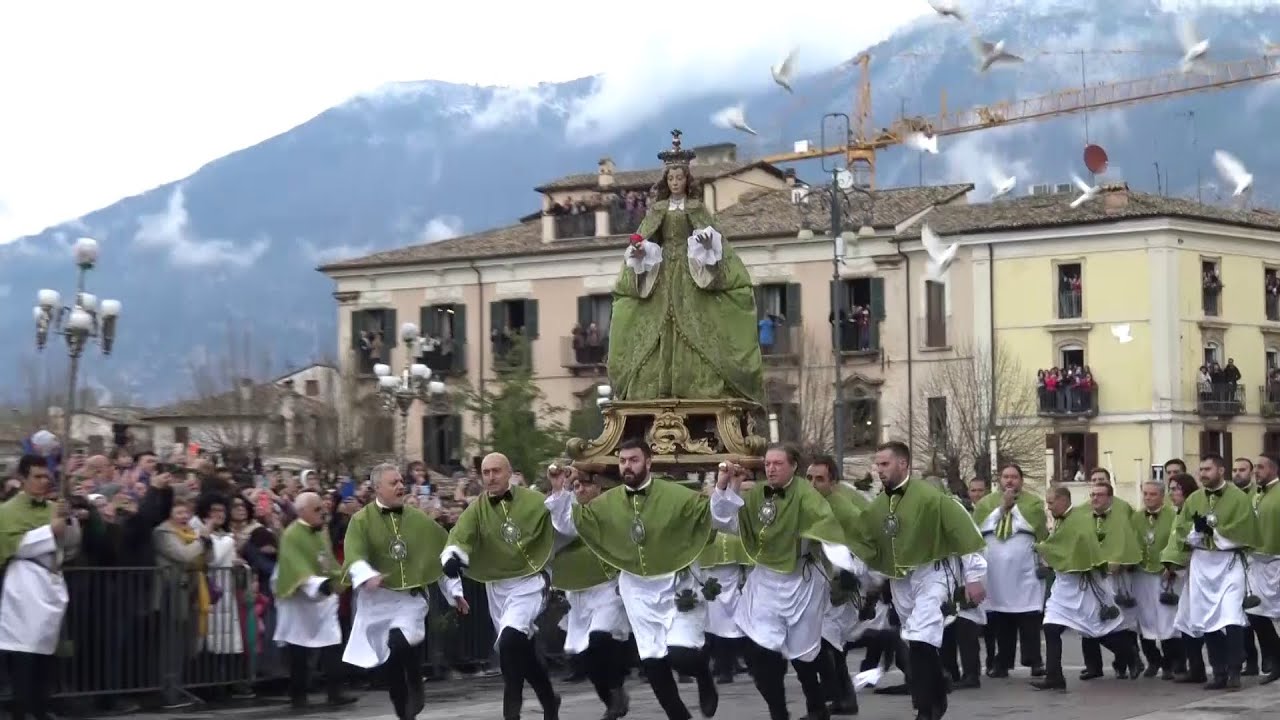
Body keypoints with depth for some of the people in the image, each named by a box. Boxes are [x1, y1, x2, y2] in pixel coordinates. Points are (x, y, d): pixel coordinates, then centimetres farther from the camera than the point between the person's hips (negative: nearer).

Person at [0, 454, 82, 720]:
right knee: (24, 654, -12)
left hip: (53, 581, 6)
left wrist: (68, 520, 0)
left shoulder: (53, 507, 17)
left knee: (46, 650, 8)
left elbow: (72, 544, 17)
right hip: (25, 584, -6)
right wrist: (50, 530, -14)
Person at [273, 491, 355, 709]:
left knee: (333, 645, -4)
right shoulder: (292, 535, -15)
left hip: (324, 597, 6)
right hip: (300, 599, -6)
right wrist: (316, 585, -40)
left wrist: (337, 580, 20)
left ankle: (334, 692, -6)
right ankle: (298, 695, 12)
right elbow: (297, 567, -28)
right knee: (300, 650, 2)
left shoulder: (321, 531, 9)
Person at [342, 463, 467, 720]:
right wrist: (367, 576, -40)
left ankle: (416, 687, 0)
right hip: (377, 600, 0)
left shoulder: (419, 520, 5)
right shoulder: (361, 520, -4)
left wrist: (454, 591, 14)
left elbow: (443, 553, 14)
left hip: (411, 597, 0)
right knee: (389, 662, 4)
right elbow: (354, 554, -20)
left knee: (400, 643, -26)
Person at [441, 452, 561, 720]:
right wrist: (451, 555, -36)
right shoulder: (477, 509, -3)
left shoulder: (535, 502, -8)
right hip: (496, 588, 4)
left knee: (510, 640, -24)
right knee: (523, 651, 14)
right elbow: (460, 535, -19)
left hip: (528, 584, -4)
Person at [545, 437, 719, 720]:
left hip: (677, 585, -4)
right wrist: (559, 492, -6)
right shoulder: (608, 502, 1)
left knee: (681, 654, -18)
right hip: (638, 591, 4)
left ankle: (704, 677, 17)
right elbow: (568, 525, 7)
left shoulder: (675, 495, -11)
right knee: (651, 662, 7)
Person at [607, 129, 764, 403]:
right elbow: (645, 238, 5)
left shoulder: (696, 208, 7)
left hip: (691, 271, -2)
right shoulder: (657, 210, 12)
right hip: (662, 271, 2)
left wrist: (706, 239, -27)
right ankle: (659, 388, -8)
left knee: (692, 325, -11)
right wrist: (639, 249, -16)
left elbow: (711, 233, -5)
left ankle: (694, 386, -15)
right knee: (659, 325, -6)